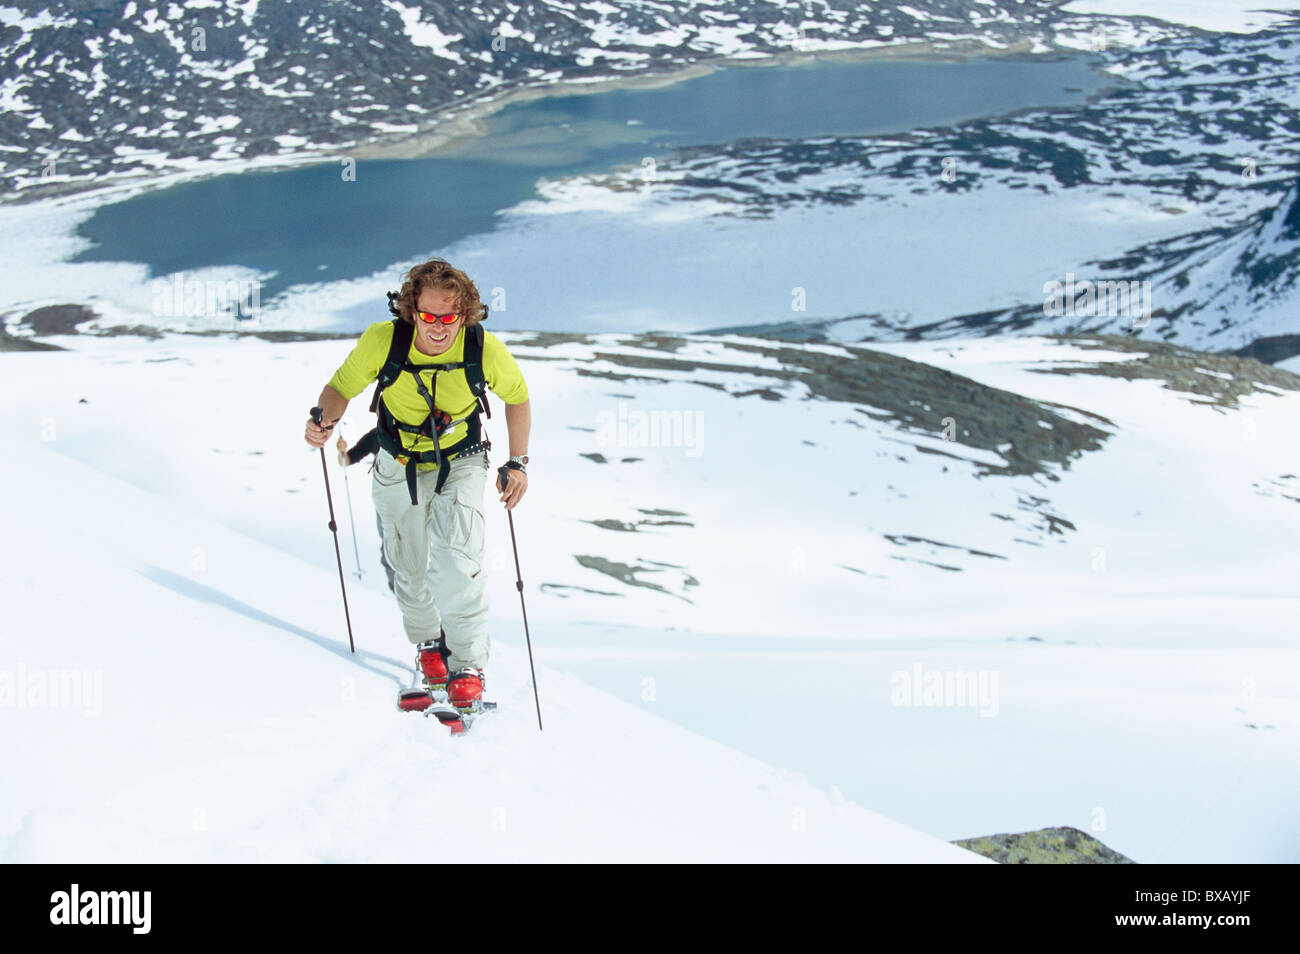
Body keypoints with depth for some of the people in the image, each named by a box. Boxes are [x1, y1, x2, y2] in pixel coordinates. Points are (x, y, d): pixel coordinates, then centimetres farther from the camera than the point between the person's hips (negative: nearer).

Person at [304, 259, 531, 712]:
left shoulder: (486, 351, -25)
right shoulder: (381, 342, -26)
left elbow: (517, 396, -5)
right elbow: (342, 386, -10)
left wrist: (517, 462, -7)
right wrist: (326, 420, -32)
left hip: (461, 463, -1)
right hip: (400, 466, 2)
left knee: (458, 558, -20)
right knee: (410, 567, 13)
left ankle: (468, 665, -7)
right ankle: (427, 641, 43)